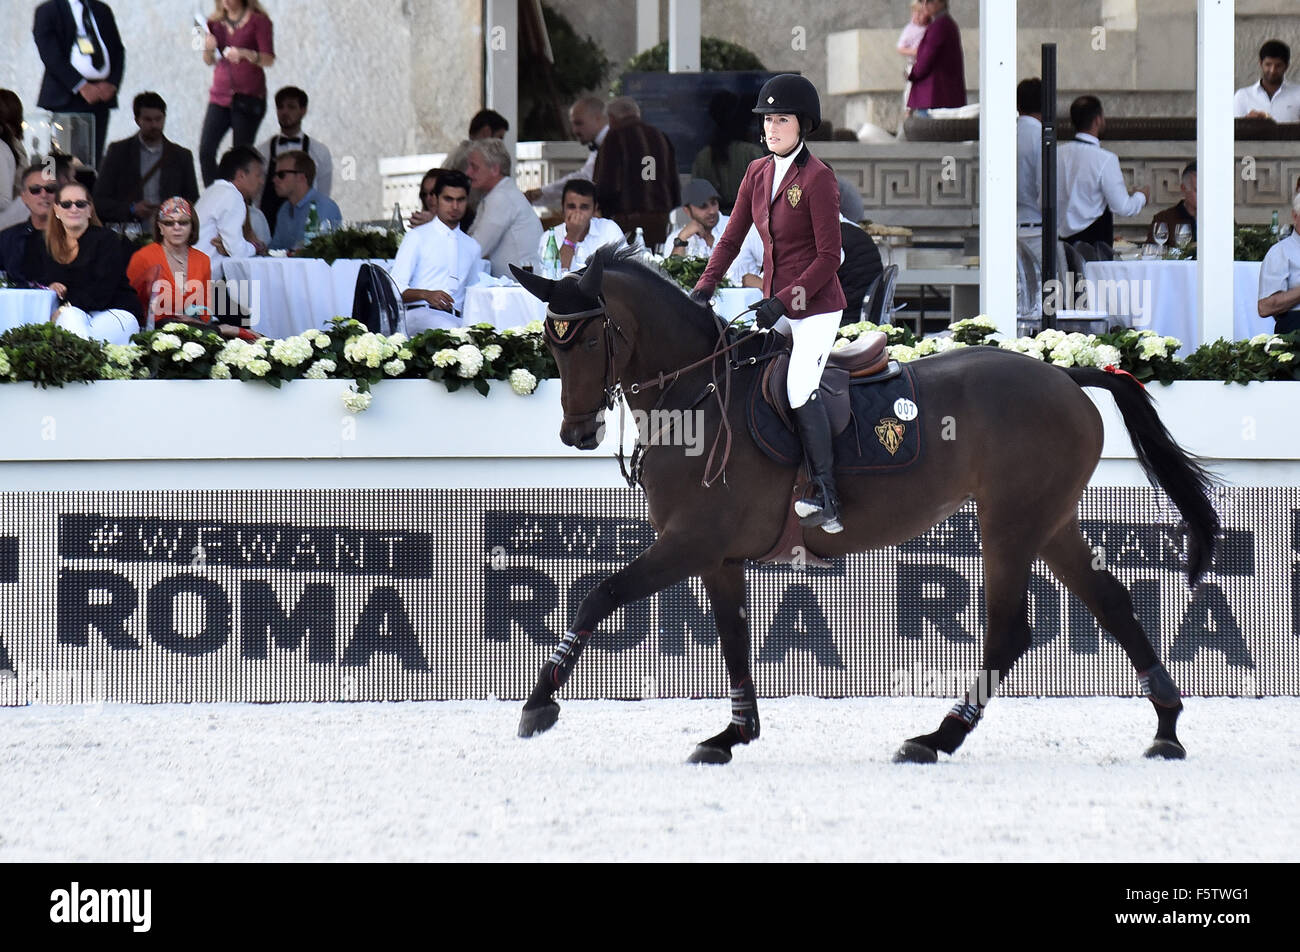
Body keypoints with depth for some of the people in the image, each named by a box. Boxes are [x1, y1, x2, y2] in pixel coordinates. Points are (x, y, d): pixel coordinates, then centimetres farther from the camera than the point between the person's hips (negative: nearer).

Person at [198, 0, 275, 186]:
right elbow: (209, 61, 16)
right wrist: (209, 49, -6)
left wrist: (244, 54, -24)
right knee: (205, 150, -10)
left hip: (248, 96, -4)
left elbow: (269, 60, -7)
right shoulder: (216, 21, 12)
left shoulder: (258, 21, -1)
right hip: (220, 94, 4)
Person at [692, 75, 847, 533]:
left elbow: (828, 256, -16)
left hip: (816, 306, -8)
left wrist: (783, 301, -22)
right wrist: (704, 286, -3)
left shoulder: (818, 178, -15)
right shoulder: (758, 173, 6)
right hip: (776, 305, 8)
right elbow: (731, 238, 11)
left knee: (800, 389, -22)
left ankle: (825, 499, -18)